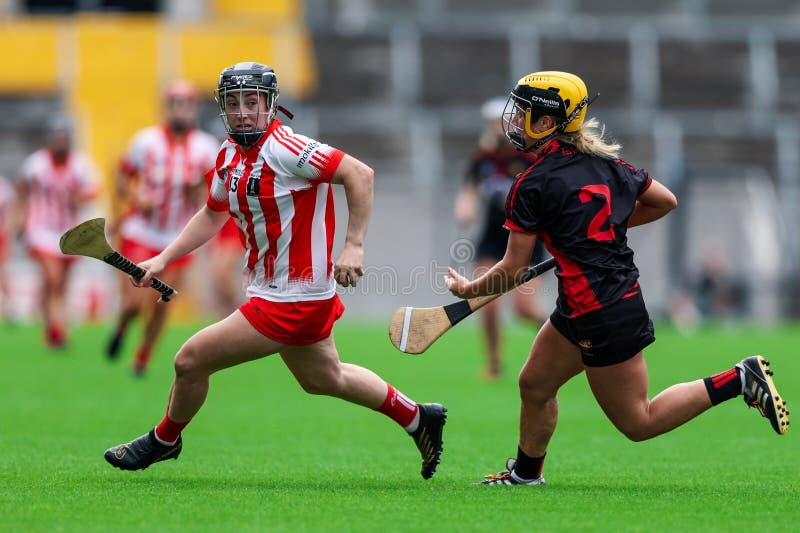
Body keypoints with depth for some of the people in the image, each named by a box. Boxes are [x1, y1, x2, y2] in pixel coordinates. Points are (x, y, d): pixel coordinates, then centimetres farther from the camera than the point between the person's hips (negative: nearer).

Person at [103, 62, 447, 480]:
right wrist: (163, 260, 12)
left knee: (191, 360, -5)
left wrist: (353, 245, -26)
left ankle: (163, 441, 22)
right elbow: (212, 215, 20)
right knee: (324, 378, 27)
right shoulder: (230, 156, 5)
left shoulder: (283, 149, -22)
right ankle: (417, 417, 41)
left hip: (290, 300, -10)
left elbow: (360, 174, -23)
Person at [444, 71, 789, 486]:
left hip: (603, 318, -9)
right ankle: (525, 474, 33)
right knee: (535, 385, 20)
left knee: (638, 423, 2)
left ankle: (740, 380, -3)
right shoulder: (603, 162, 5)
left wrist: (468, 289, 8)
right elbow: (665, 201, 13)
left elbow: (513, 271, -10)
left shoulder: (532, 186, -16)